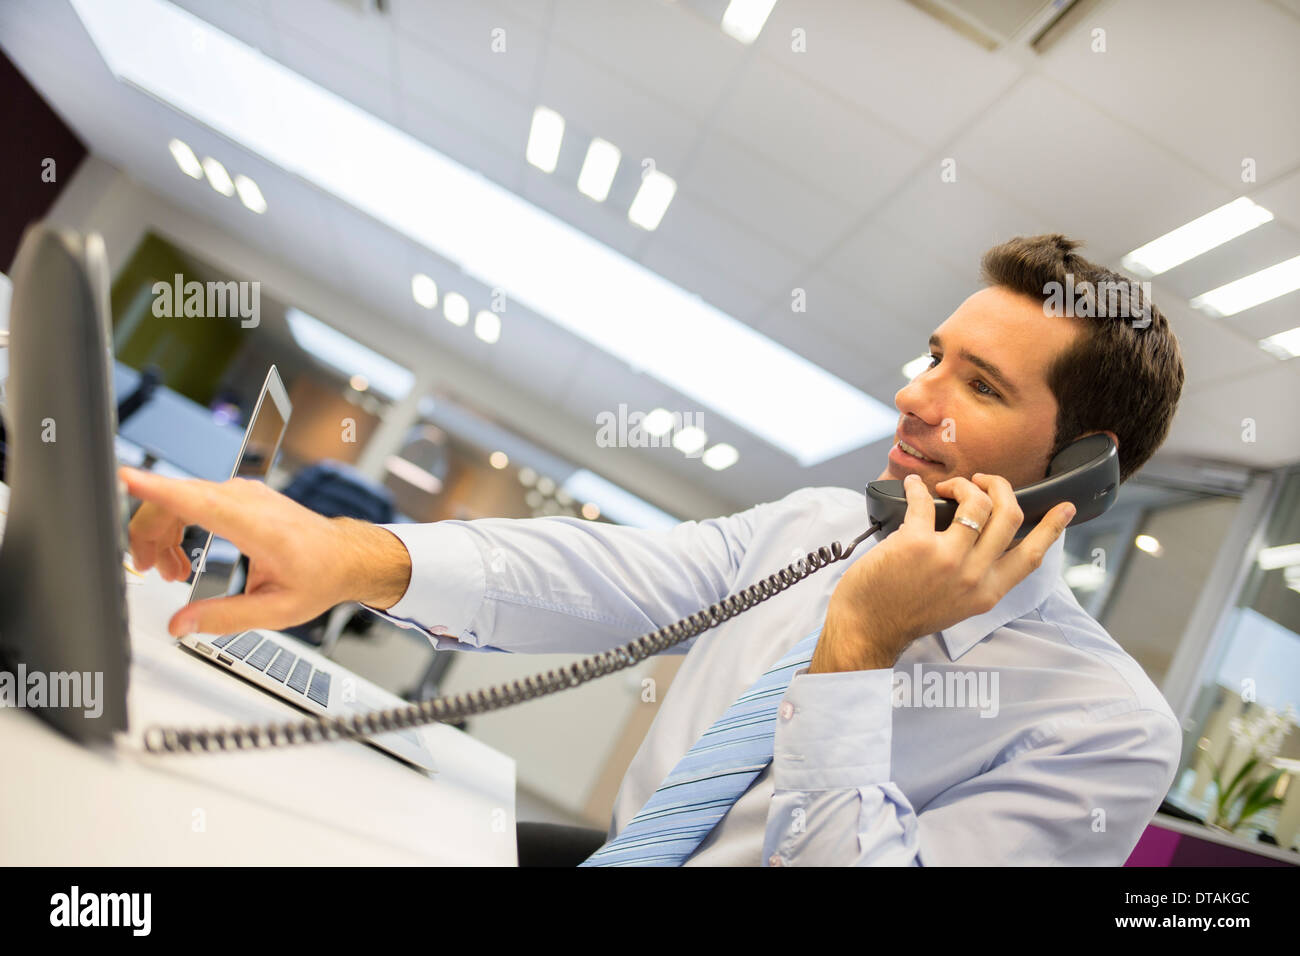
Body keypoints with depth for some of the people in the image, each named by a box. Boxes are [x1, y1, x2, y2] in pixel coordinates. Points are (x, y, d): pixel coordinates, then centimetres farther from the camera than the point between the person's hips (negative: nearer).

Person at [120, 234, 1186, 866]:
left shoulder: (1107, 728, -14)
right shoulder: (816, 524, 1)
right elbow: (602, 574, -12)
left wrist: (859, 642, -28)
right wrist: (356, 554, -24)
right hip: (602, 844, 5)